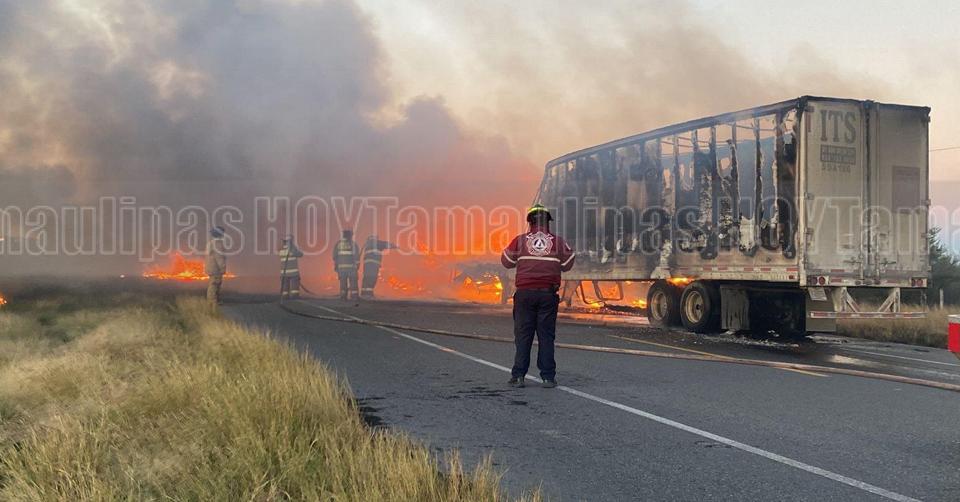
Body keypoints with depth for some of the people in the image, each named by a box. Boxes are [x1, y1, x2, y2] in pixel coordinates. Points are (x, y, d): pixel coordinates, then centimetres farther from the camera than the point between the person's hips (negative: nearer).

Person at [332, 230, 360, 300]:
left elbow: (335, 256, 4)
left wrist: (335, 266, 10)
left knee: (343, 282, 8)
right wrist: (357, 265, 7)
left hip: (341, 266, 2)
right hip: (351, 266, -2)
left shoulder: (338, 244, 5)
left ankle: (343, 297, 4)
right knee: (353, 282, 2)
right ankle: (354, 296, -3)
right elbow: (357, 256, -2)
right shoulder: (353, 244, -2)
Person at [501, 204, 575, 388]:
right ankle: (548, 377, 3)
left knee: (523, 334, 4)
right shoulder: (557, 242, 3)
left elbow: (507, 262, 11)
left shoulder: (520, 240, 2)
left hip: (525, 292, 0)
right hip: (548, 294, 0)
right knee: (546, 335, 5)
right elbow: (567, 265, 11)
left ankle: (518, 376, 2)